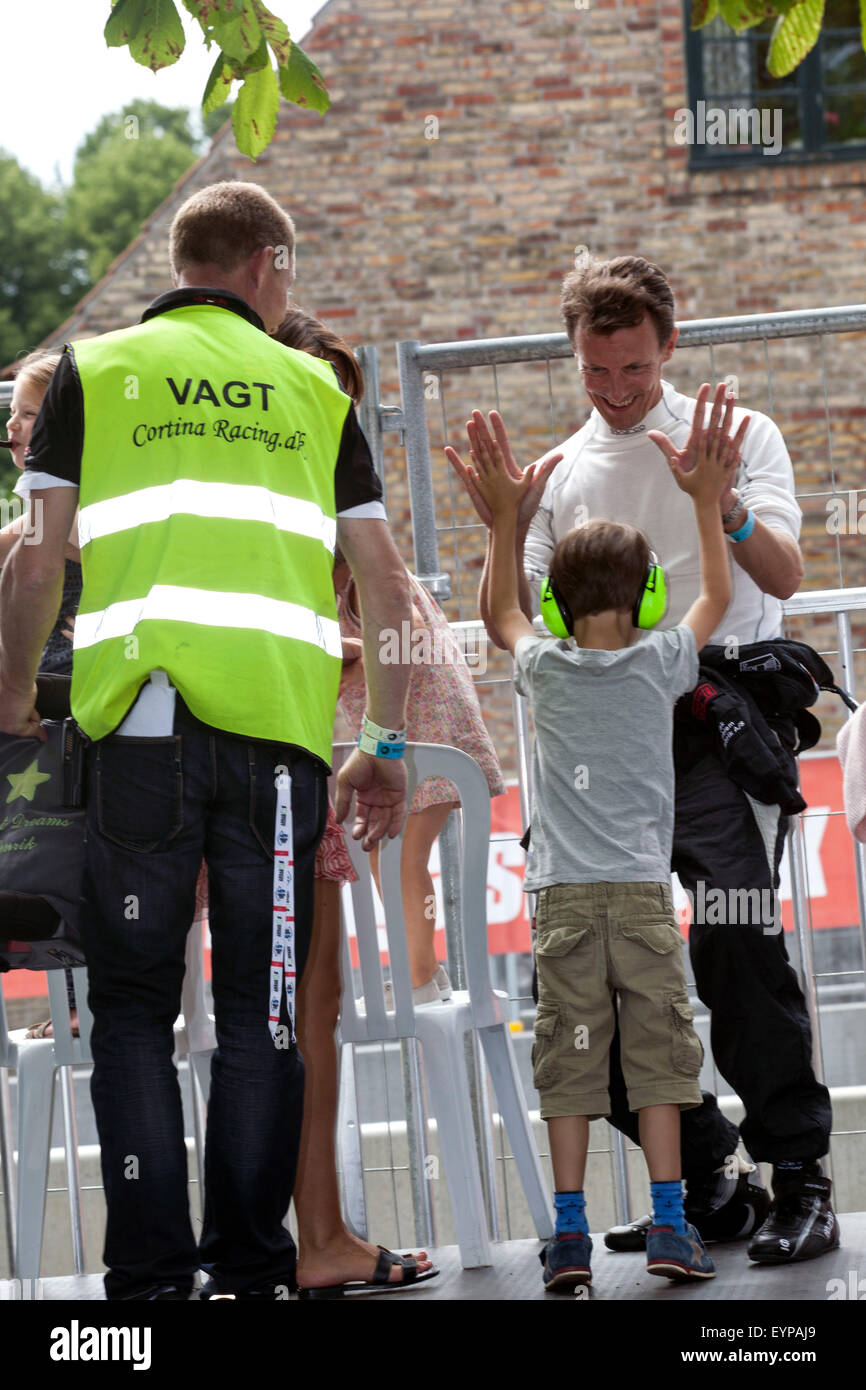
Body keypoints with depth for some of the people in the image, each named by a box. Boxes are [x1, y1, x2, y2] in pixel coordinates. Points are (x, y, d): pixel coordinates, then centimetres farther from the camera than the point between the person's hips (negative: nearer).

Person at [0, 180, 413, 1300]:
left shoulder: (94, 369, 14)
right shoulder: (314, 390, 18)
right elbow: (389, 591, 16)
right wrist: (386, 746, 24)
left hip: (140, 717, -1)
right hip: (278, 729, 1)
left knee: (133, 1007, 5)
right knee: (261, 1013, 6)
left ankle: (151, 1273, -1)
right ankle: (250, 1270, 4)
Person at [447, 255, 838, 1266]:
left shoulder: (738, 435, 7)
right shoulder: (561, 472, 18)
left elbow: (782, 575, -8)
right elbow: (510, 627, 12)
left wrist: (721, 500, -25)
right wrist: (505, 535, -5)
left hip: (720, 730, -4)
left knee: (735, 938, -23)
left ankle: (797, 1177, -14)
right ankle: (707, 1180, 8)